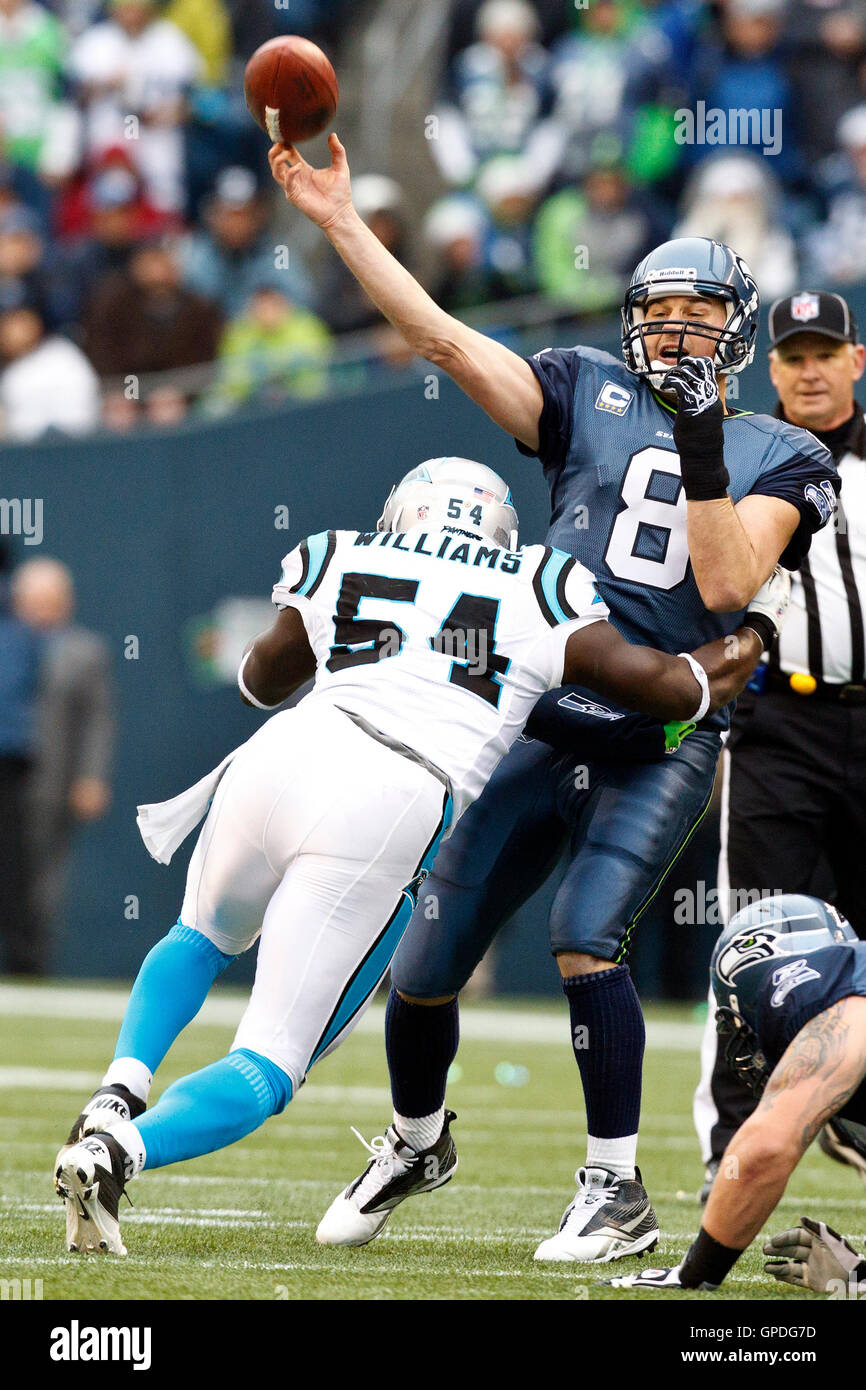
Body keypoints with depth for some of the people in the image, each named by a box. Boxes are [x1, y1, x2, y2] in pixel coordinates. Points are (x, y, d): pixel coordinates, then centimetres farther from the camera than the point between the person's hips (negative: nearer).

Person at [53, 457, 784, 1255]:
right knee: (271, 1066, 4)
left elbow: (261, 680, 38)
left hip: (284, 758, 3)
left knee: (202, 942, 36)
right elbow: (676, 689, 16)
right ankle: (118, 1150, -24)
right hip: (387, 816, -3)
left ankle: (117, 1098, 10)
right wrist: (757, 633, 36)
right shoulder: (538, 595, 16)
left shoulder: (344, 562, 23)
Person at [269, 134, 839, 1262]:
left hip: (662, 747, -3)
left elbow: (727, 585, -11)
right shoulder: (590, 398, 8)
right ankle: (418, 1138, 35)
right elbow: (444, 339, -1)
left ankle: (616, 1189, -11)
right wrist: (340, 221, -7)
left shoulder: (780, 458, 4)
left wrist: (700, 451, -19)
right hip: (539, 729, 3)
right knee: (426, 966, 5)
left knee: (586, 934, -24)